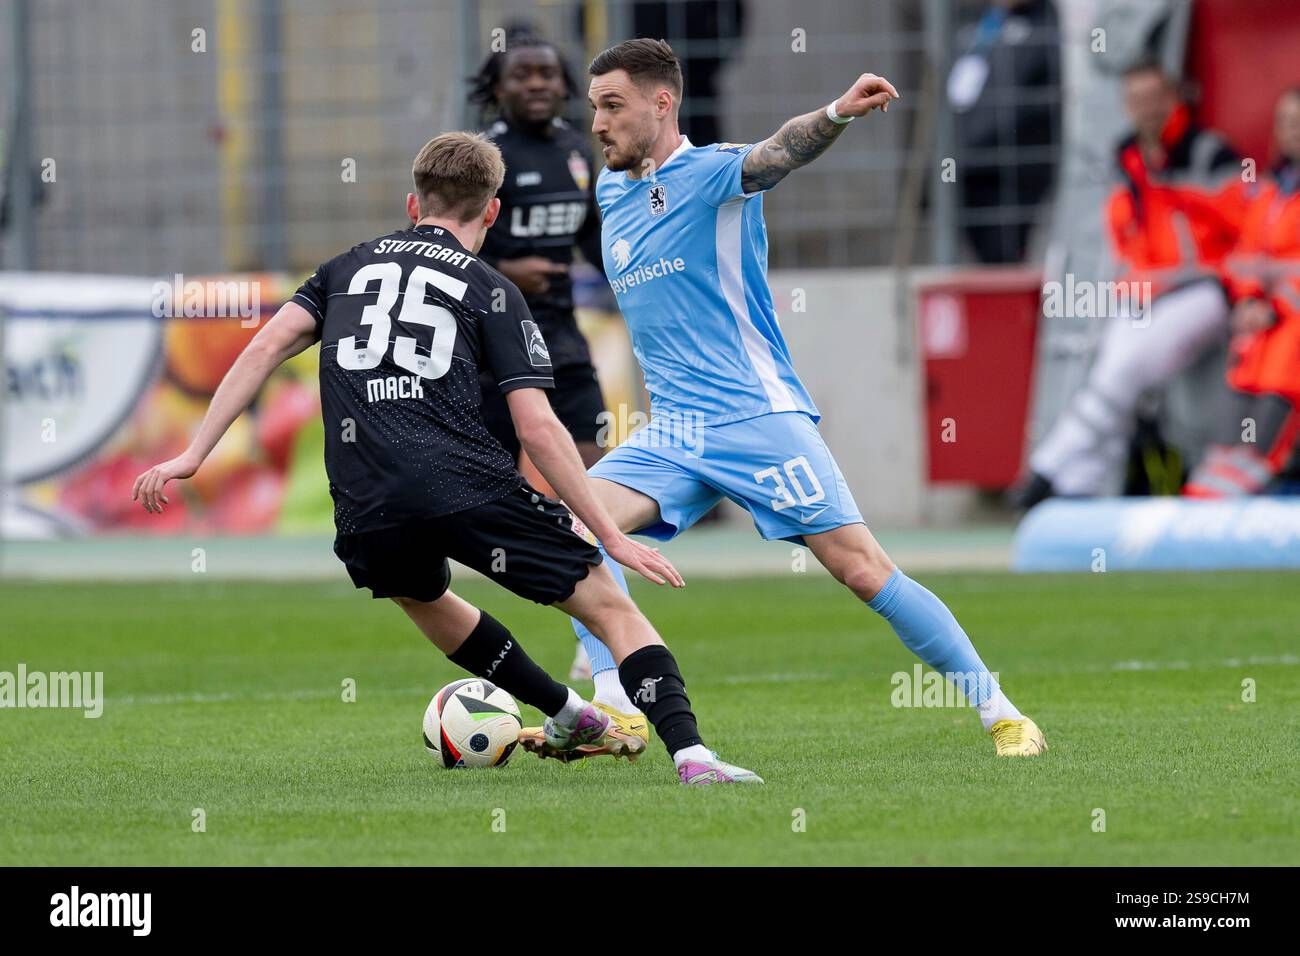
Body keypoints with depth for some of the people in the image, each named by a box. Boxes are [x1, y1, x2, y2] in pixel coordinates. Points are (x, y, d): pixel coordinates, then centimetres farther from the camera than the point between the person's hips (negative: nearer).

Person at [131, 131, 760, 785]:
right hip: (466, 483, -4)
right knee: (609, 605, 3)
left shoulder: (351, 266, 23)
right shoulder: (491, 291, 11)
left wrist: (192, 456, 11)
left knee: (420, 597, 36)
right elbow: (537, 428, 2)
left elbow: (265, 348, 10)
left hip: (366, 511, 4)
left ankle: (569, 717, 44)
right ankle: (690, 754, -17)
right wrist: (612, 538, 3)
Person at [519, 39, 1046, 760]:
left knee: (862, 569, -10)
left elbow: (779, 153, -28)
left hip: (758, 416, -6)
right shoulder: (610, 190, 14)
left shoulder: (711, 171, -6)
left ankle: (999, 712, -2)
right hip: (671, 431, 7)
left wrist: (835, 114, -48)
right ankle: (616, 707, -15)